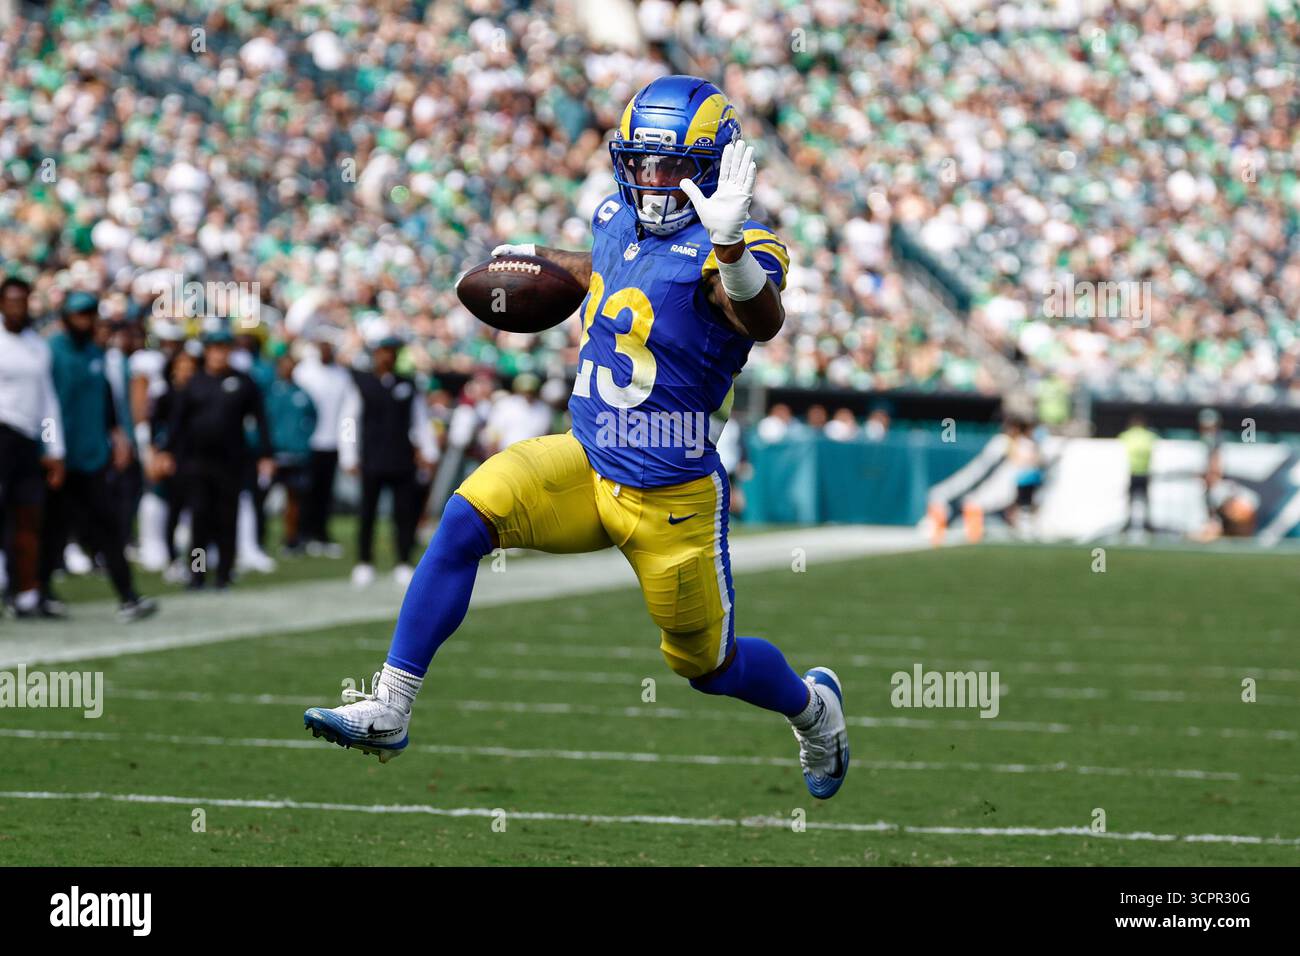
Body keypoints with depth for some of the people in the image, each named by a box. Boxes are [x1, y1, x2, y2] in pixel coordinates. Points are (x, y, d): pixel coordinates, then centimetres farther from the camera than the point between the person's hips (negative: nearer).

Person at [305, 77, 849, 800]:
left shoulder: (733, 252, -20)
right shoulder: (622, 222, 1)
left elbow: (764, 320, -44)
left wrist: (730, 245, -61)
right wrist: (546, 260, 40)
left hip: (671, 497, -6)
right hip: (585, 465, 6)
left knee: (706, 663, 12)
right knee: (466, 519, -18)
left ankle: (813, 704, 46)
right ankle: (390, 711, -15)